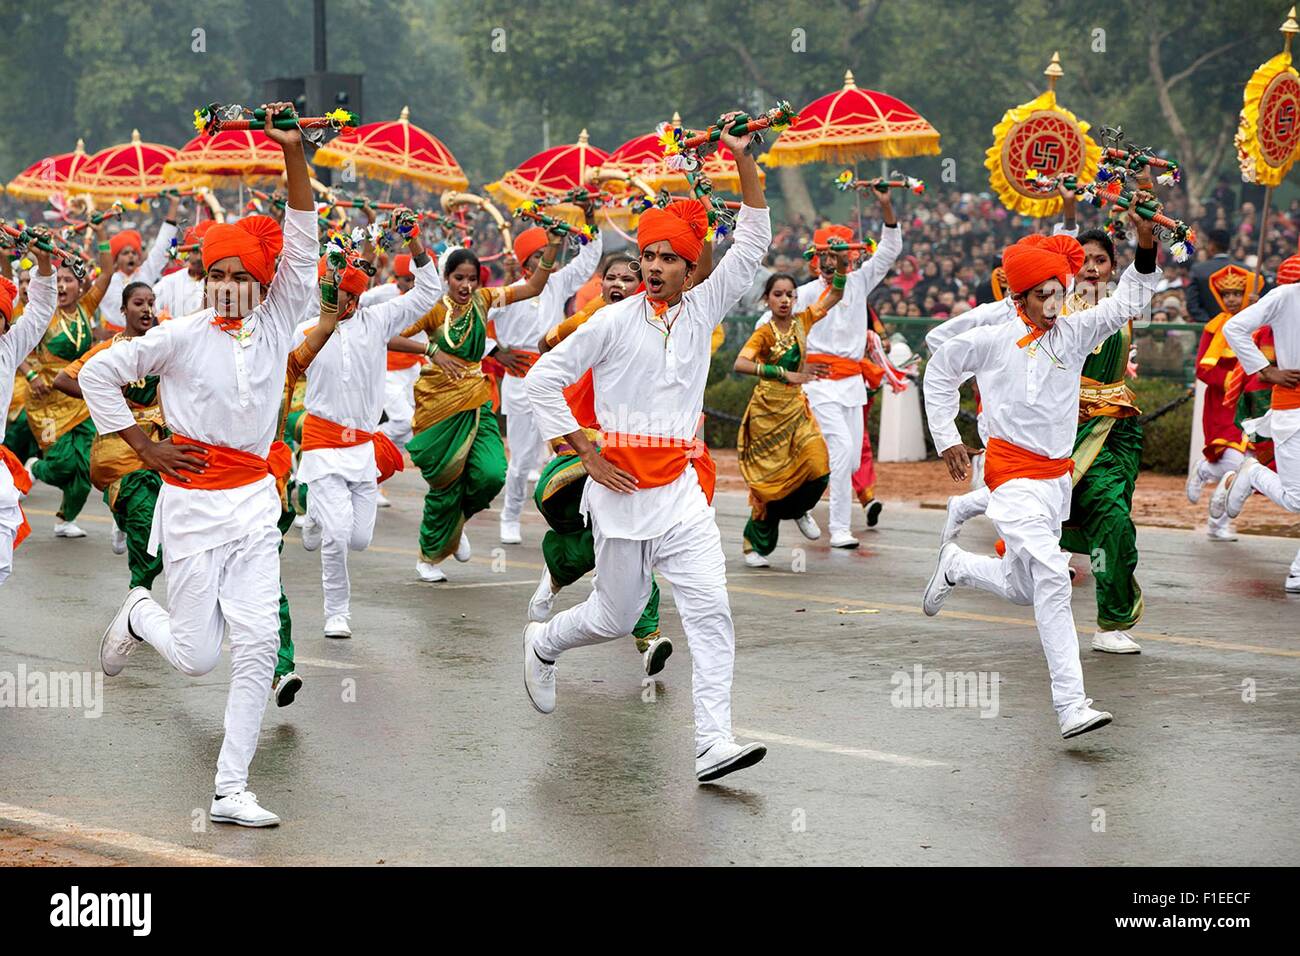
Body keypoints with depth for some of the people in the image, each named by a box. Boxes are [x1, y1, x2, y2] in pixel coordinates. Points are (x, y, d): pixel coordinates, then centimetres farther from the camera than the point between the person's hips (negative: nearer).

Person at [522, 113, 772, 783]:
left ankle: (714, 744, -13)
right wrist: (587, 455, -6)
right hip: (621, 490, -3)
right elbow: (542, 381, -2)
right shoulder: (613, 322, -3)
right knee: (616, 617, 9)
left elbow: (753, 243, 4)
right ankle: (542, 643, 41)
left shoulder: (703, 310, 7)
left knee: (710, 613, -10)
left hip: (682, 491, 3)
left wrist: (743, 159, -5)